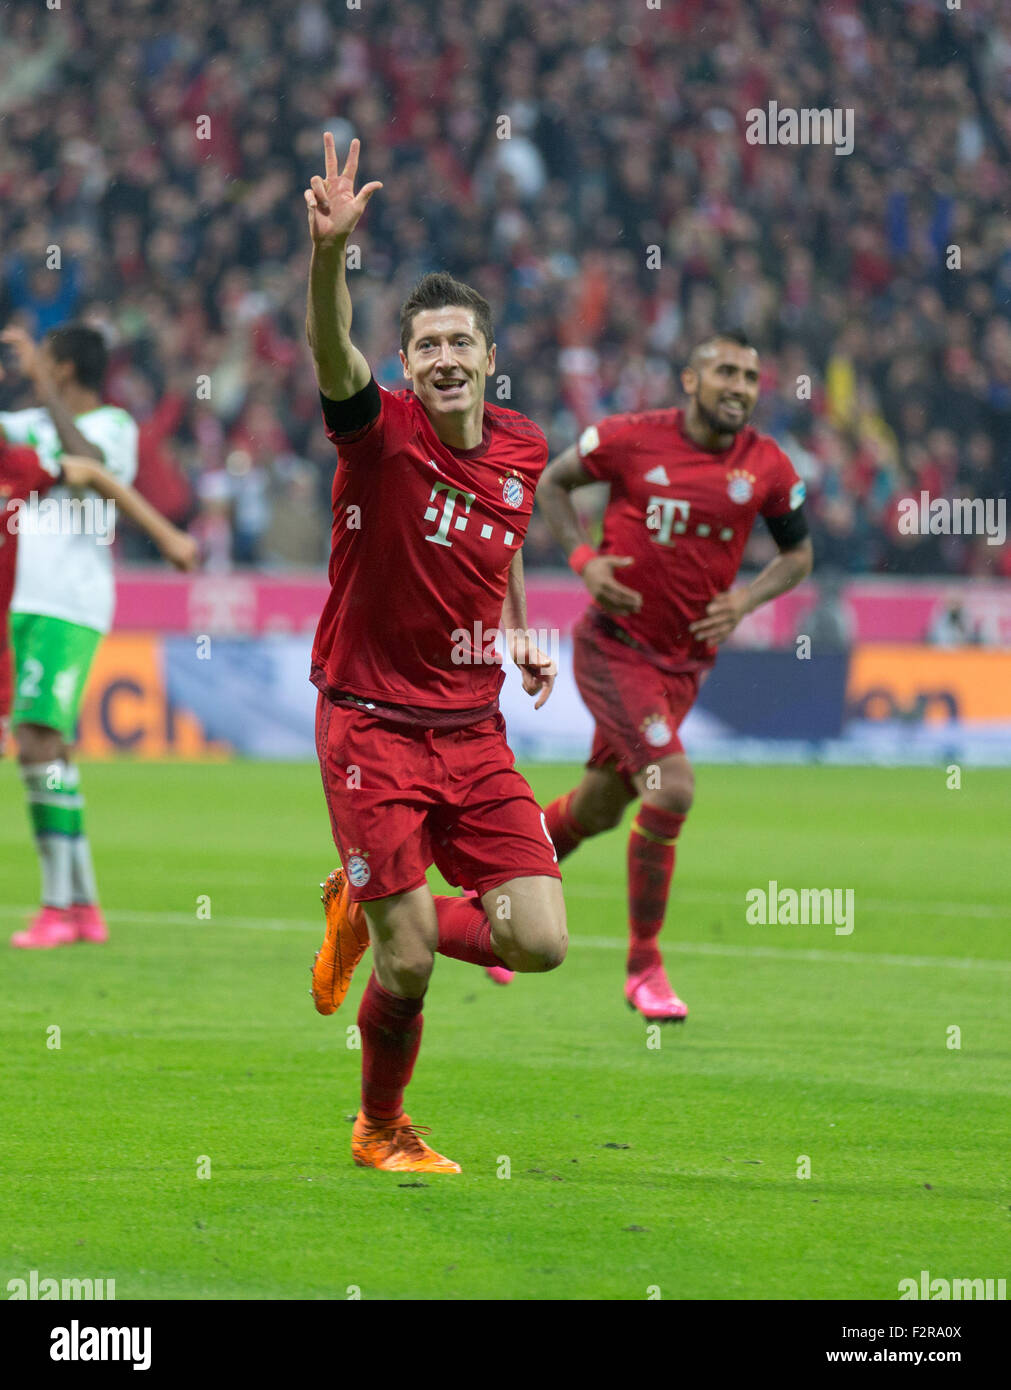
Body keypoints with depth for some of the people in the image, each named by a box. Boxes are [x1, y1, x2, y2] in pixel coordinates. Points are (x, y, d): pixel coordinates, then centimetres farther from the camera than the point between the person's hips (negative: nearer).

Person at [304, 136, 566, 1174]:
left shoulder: (524, 448, 5)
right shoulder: (381, 430, -12)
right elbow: (332, 351, -34)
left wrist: (520, 631, 13)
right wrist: (330, 250, -51)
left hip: (474, 730, 5)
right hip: (372, 727, -5)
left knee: (538, 941, -6)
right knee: (409, 966, -8)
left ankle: (366, 917, 22)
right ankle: (381, 1130, 20)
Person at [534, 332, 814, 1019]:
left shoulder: (769, 467, -3)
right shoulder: (632, 439, -11)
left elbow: (798, 553, 11)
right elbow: (553, 481, 5)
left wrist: (748, 599, -8)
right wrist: (584, 558, -10)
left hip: (685, 661, 5)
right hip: (613, 646, -5)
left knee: (600, 808, 13)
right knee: (672, 788, -19)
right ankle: (644, 965, -5)